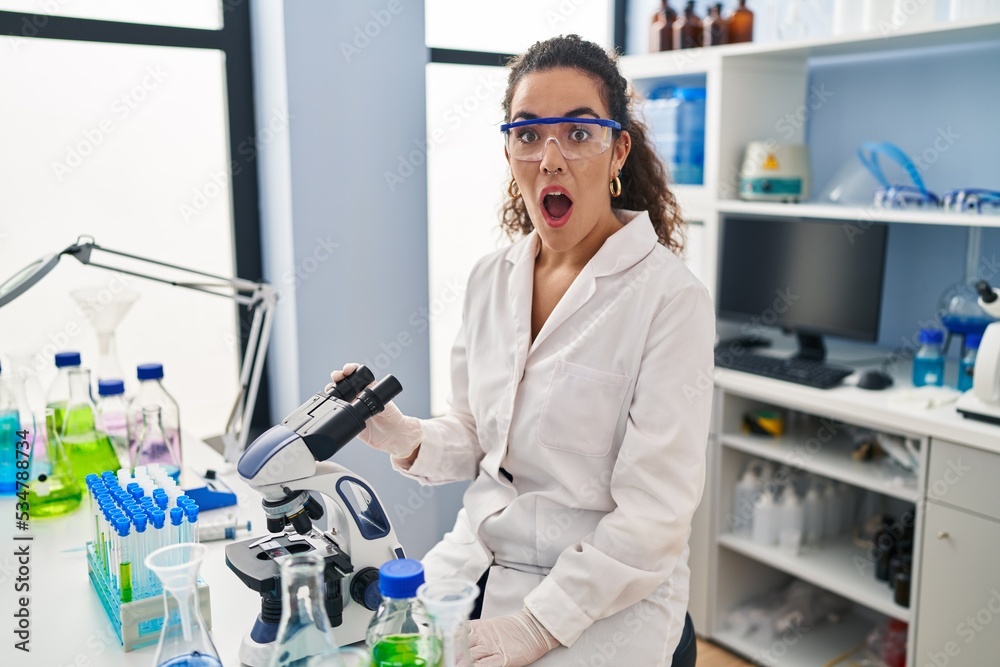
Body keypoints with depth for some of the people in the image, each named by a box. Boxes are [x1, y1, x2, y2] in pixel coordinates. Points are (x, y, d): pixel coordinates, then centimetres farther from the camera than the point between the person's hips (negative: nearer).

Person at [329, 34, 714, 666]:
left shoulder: (671, 299, -16)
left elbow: (653, 515, -17)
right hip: (478, 558, 5)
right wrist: (405, 438, -8)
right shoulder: (491, 279, 3)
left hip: (605, 597, -4)